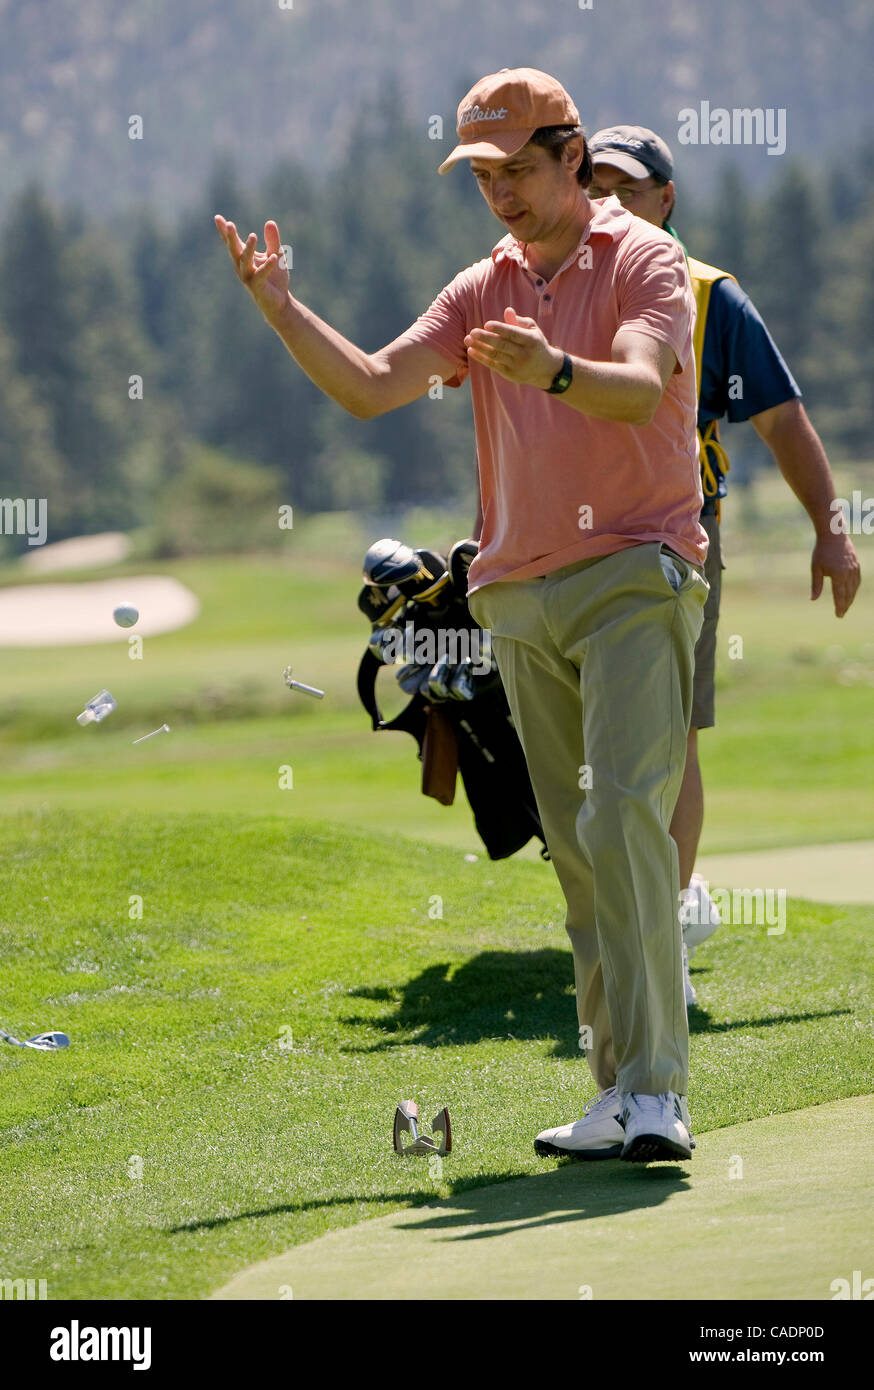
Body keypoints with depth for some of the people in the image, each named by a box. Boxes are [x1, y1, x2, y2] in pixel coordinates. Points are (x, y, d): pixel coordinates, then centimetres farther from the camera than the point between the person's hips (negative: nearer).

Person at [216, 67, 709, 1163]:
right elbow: (371, 388, 6)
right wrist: (282, 310, -7)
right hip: (520, 595, 7)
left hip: (635, 577, -6)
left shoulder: (643, 260, -2)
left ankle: (657, 1092, -23)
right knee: (574, 848, 6)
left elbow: (642, 389, -20)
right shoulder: (484, 291, 17)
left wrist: (554, 370, -40)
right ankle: (622, 1098, 9)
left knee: (623, 816, -20)